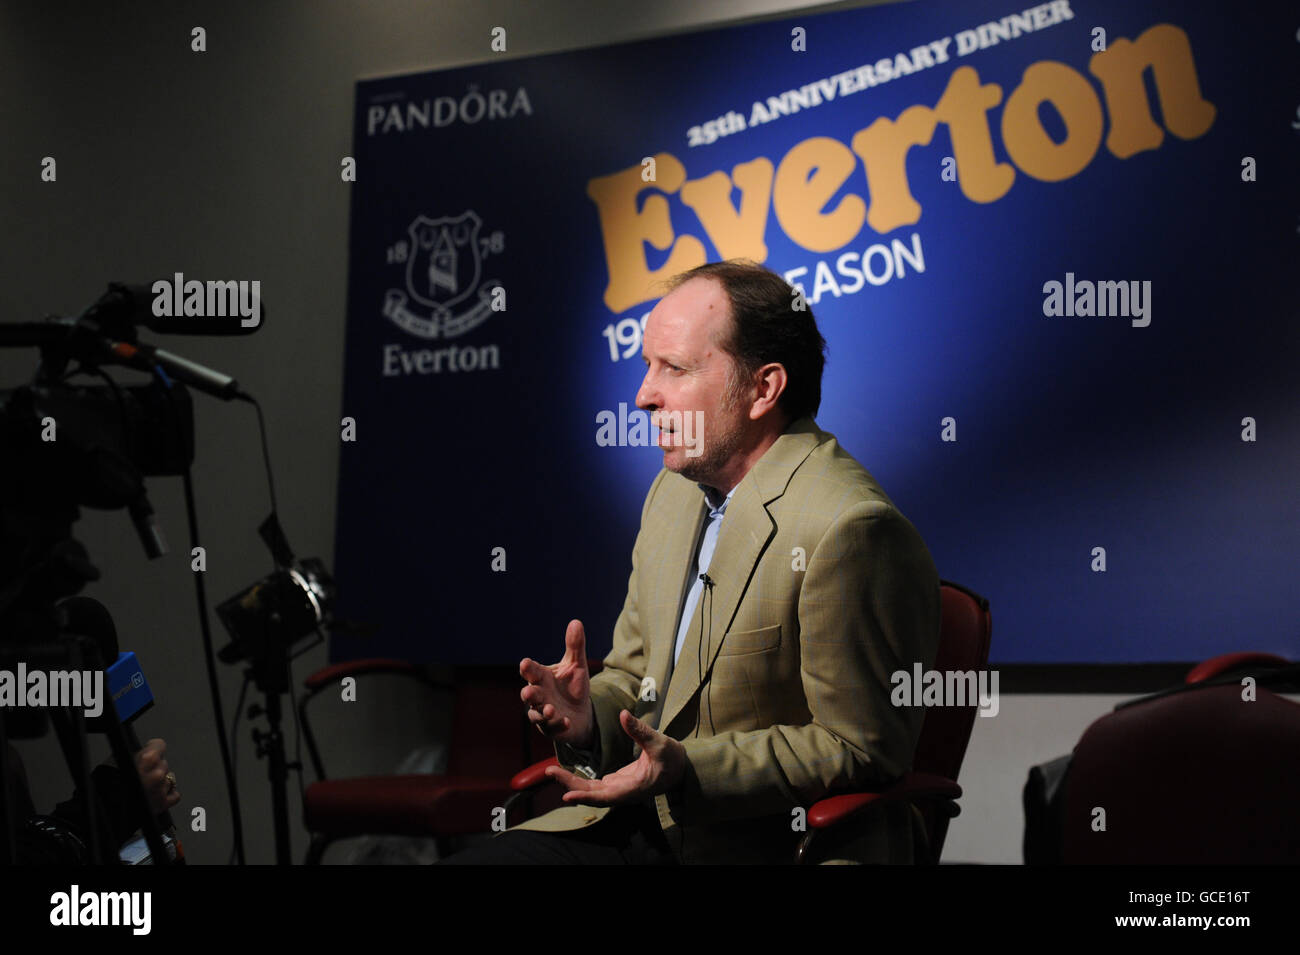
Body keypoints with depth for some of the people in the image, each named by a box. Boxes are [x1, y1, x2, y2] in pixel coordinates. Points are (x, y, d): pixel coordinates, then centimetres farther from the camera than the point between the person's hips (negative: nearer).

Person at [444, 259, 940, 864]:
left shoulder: (852, 530, -19)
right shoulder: (674, 491, 11)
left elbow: (860, 747, -17)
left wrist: (688, 770, -25)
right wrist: (590, 715, -6)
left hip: (771, 845, -8)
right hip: (644, 821, 8)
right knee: (469, 861, -9)